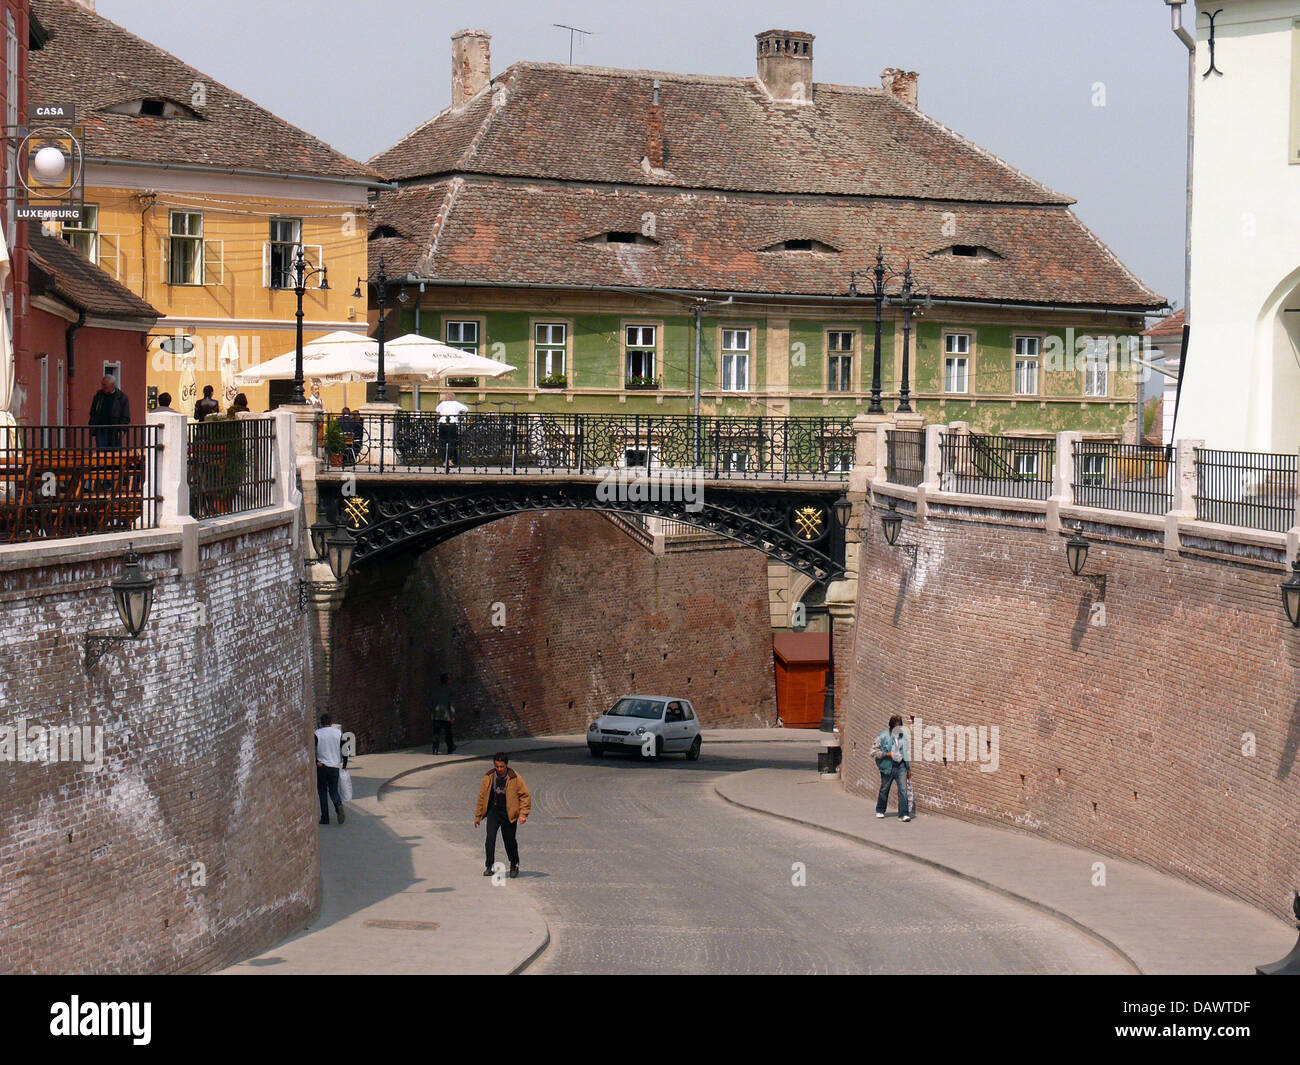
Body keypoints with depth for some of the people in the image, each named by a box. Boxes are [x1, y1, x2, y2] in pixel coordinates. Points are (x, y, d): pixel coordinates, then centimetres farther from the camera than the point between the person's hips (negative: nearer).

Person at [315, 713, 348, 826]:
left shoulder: (317, 734, -4)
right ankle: (338, 805, -20)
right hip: (335, 766, 2)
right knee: (333, 790, 12)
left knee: (322, 792, 8)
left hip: (321, 767, -2)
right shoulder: (338, 733, 3)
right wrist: (344, 764, 10)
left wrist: (316, 762, -5)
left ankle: (325, 818, 5)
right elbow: (344, 749, 2)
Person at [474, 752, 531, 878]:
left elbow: (525, 795, -4)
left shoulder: (515, 778, -10)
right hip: (493, 810, 2)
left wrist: (523, 814, -14)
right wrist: (478, 815, 10)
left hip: (509, 812, -2)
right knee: (490, 837, -14)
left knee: (509, 840, 4)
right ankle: (490, 866, -7)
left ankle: (514, 866, 25)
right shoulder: (489, 778, -3)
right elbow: (482, 796, 7)